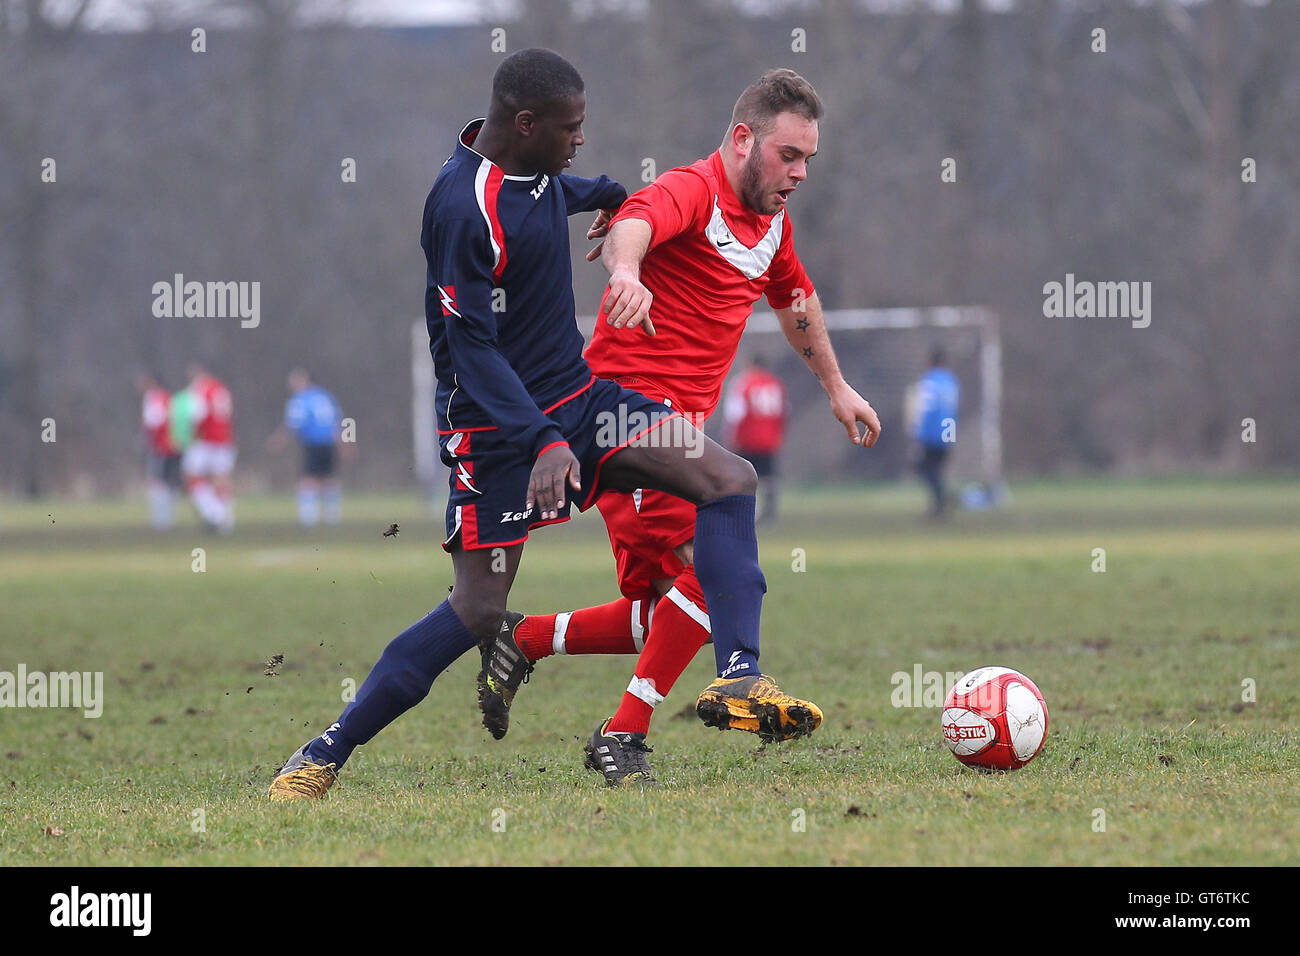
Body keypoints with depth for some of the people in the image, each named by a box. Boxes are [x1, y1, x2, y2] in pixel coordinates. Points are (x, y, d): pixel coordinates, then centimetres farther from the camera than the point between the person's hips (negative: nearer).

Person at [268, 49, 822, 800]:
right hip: (498, 428, -9)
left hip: (575, 395, 9)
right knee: (480, 611, -11)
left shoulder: (532, 168, 3)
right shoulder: (464, 208, -24)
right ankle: (325, 756, 2)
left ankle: (738, 680, -13)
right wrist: (544, 442, -33)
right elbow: (470, 346, -24)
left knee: (731, 478, -7)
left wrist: (606, 197, 49)